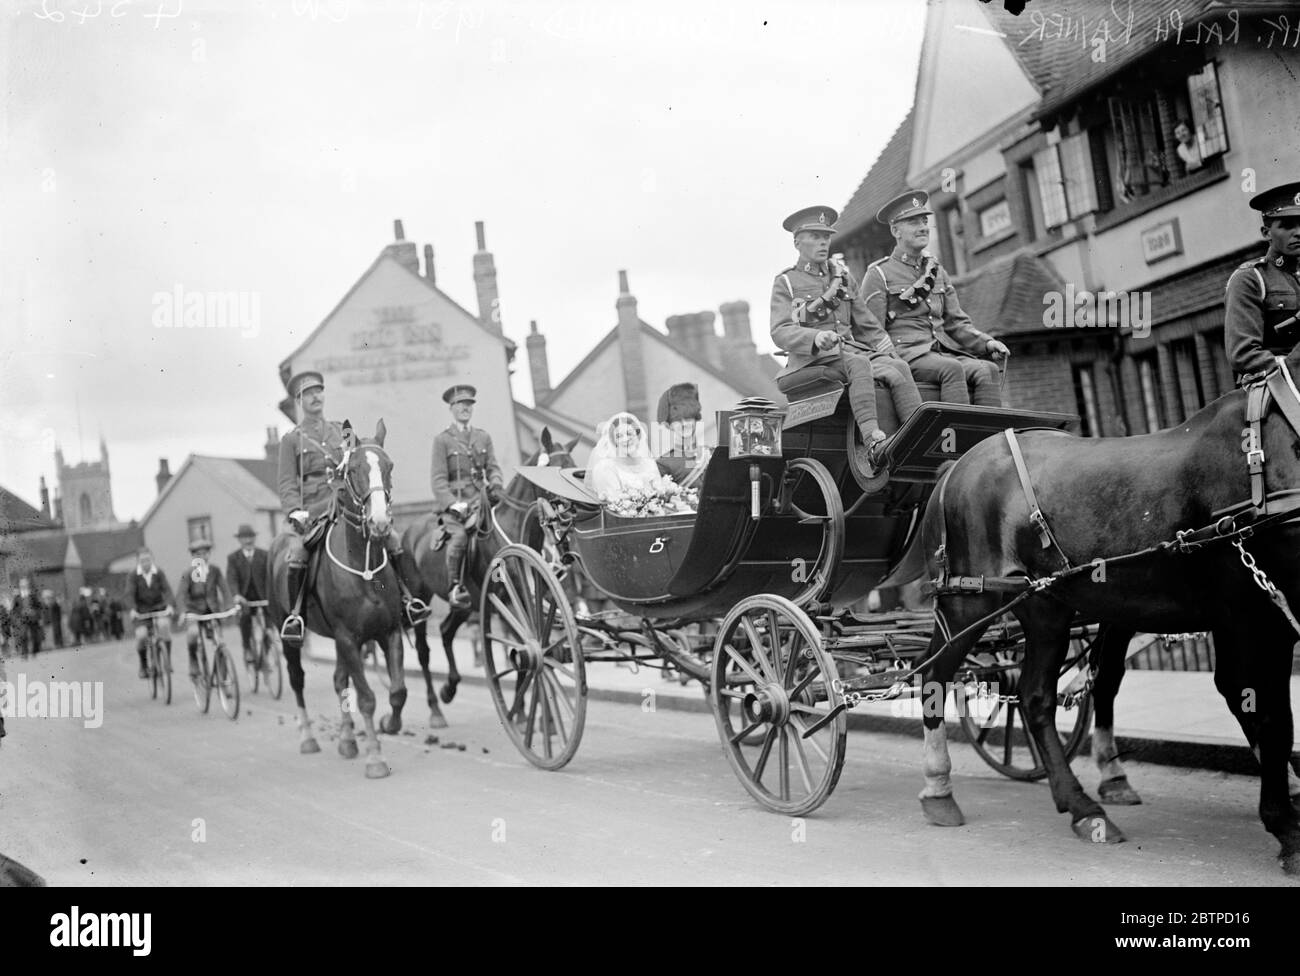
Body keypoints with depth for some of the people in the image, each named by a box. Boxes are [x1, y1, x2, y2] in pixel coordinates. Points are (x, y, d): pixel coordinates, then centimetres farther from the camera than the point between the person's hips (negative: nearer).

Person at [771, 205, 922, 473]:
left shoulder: (843, 276, 24)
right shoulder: (785, 282, 6)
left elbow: (867, 324, 25)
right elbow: (780, 332, -8)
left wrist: (894, 355, 11)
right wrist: (816, 336, -27)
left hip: (851, 349, 5)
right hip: (813, 361, -5)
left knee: (898, 370, -23)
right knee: (858, 363, -36)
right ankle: (871, 442, -50)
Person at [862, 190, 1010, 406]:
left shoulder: (937, 272, 23)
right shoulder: (878, 275, 4)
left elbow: (956, 322, 22)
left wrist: (987, 342, 4)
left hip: (944, 352, 6)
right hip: (906, 355, -6)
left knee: (988, 370, -22)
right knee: (952, 369, -34)